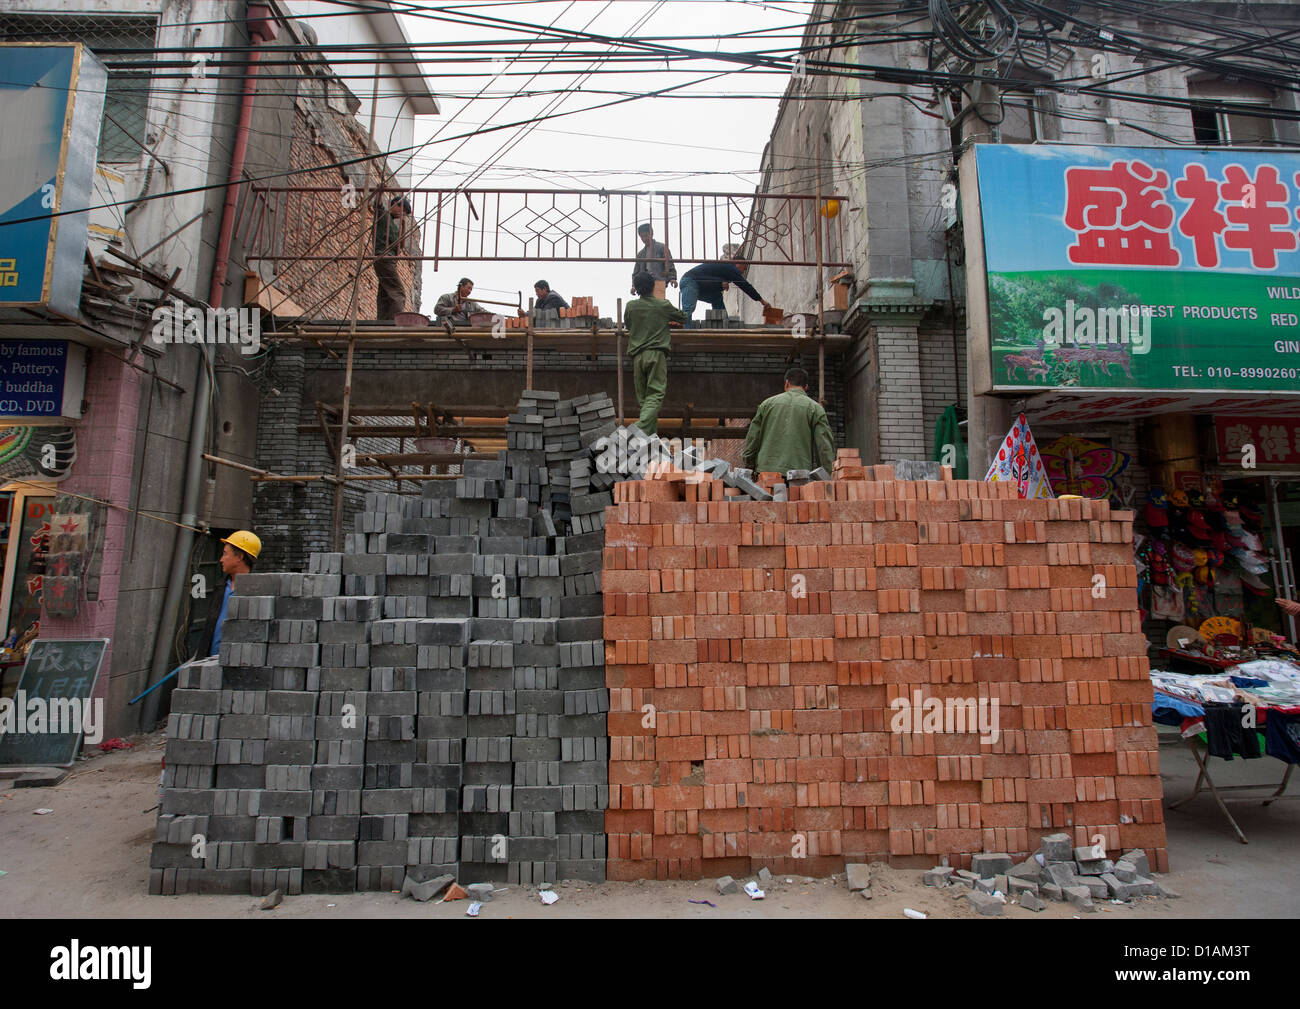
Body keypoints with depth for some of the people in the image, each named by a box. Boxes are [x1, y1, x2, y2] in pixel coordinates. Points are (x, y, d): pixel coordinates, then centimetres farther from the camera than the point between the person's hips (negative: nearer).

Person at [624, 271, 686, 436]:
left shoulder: (630, 306, 7)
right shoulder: (664, 305, 4)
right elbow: (683, 317, 19)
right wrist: (668, 320, 38)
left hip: (637, 356, 3)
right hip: (656, 354, -2)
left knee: (643, 397, 8)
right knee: (655, 395, -7)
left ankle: (652, 435, 7)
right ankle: (641, 431, -27)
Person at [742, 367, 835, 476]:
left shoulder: (767, 403, 13)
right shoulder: (815, 408, 7)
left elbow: (752, 439, 13)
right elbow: (825, 446, 0)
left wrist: (748, 470, 20)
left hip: (766, 471, 2)